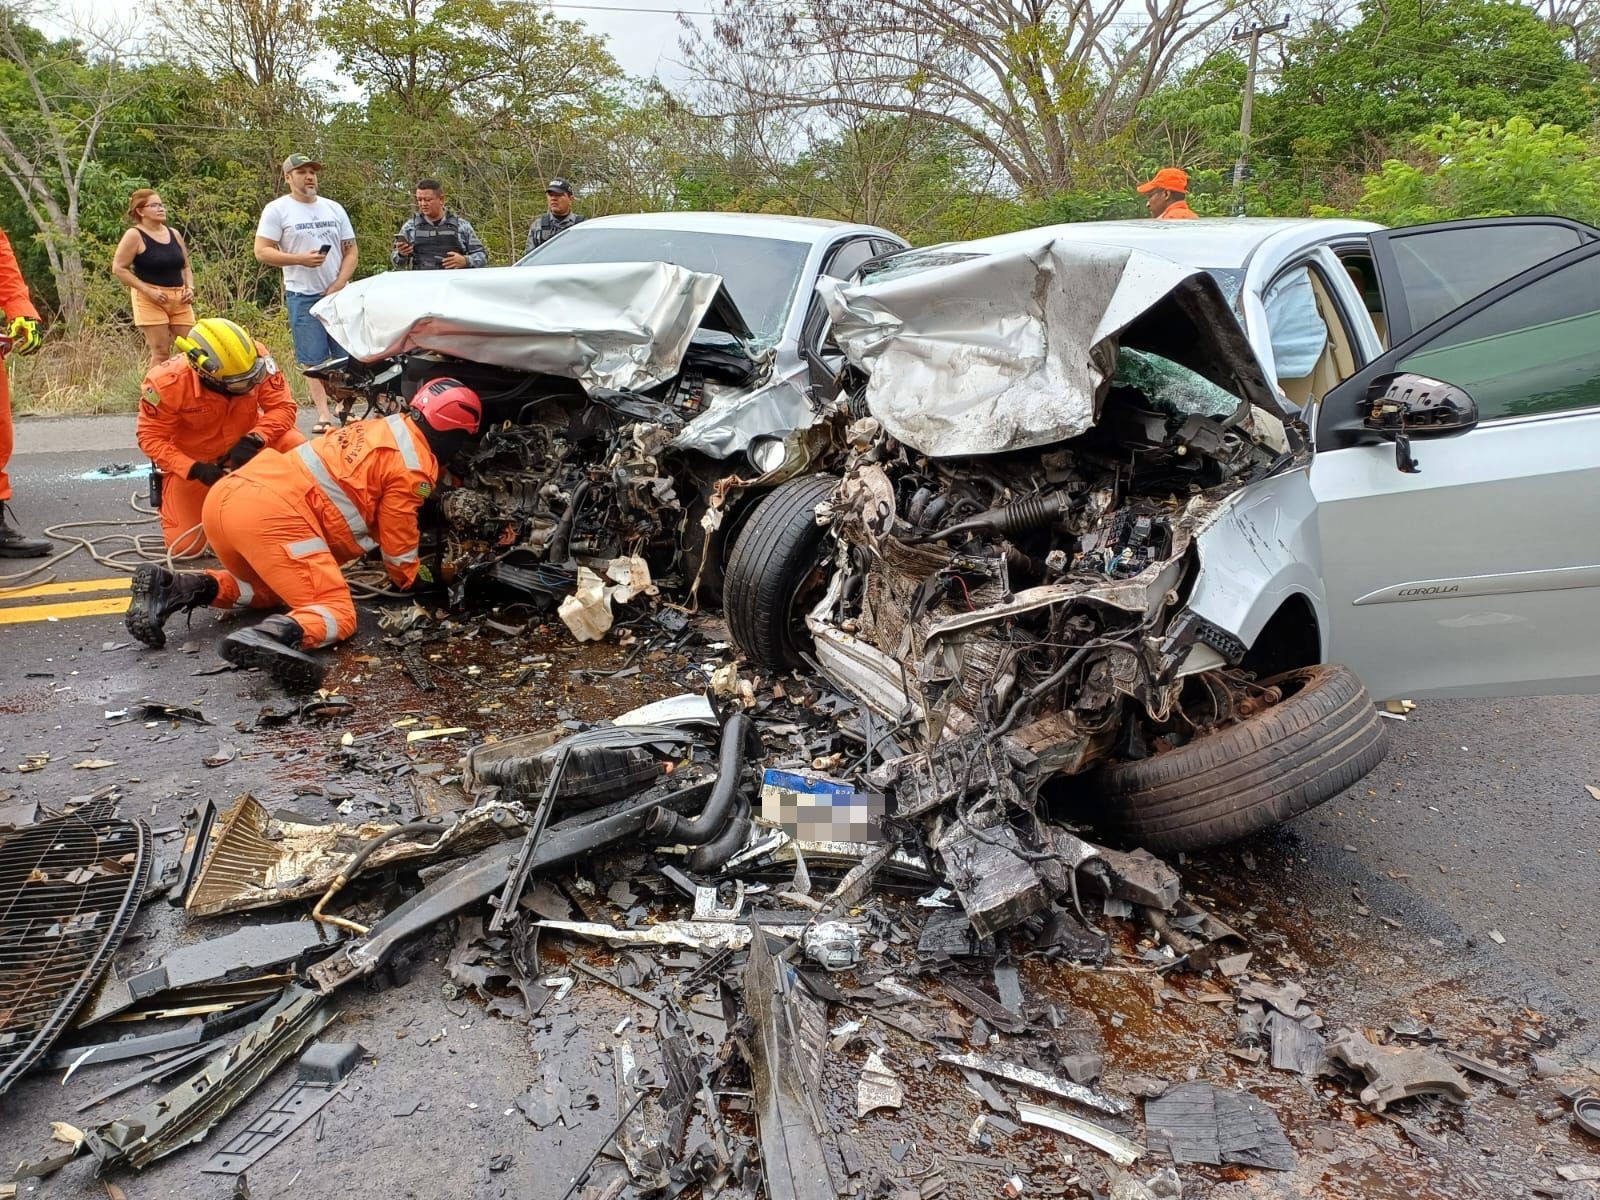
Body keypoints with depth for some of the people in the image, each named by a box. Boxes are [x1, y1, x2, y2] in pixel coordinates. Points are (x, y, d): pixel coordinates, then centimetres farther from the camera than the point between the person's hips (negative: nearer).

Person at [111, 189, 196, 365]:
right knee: (161, 352, -8)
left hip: (179, 298, 6)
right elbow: (118, 268, -8)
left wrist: (190, 288, 2)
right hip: (151, 299, -6)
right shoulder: (134, 235, -5)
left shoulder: (174, 234, 13)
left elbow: (186, 266, 22)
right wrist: (147, 290, -16)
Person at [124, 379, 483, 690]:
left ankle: (174, 587, 9)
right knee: (337, 614, -5)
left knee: (267, 589, 31)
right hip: (273, 514, -9)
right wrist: (413, 580, 27)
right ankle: (279, 635, -37)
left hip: (229, 494, 9)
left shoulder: (381, 427, 24)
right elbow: (398, 539, 7)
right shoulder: (414, 467, -2)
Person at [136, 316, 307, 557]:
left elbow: (283, 406, -20)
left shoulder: (256, 358, -27)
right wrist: (194, 469, -33)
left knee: (295, 446, -30)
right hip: (191, 458, -2)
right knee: (186, 546, -5)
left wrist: (253, 440, -36)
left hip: (242, 444, 2)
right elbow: (151, 438, -19)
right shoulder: (168, 383, -30)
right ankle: (168, 489, 28)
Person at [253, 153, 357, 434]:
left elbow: (350, 250, 11)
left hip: (338, 294, 3)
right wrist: (301, 259, -17)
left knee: (347, 355, 0)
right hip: (302, 295, -3)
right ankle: (323, 415, 2)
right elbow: (262, 252, -4)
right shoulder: (277, 209, 1)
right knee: (313, 360, -1)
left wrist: (339, 284, -4)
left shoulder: (334, 208, 12)